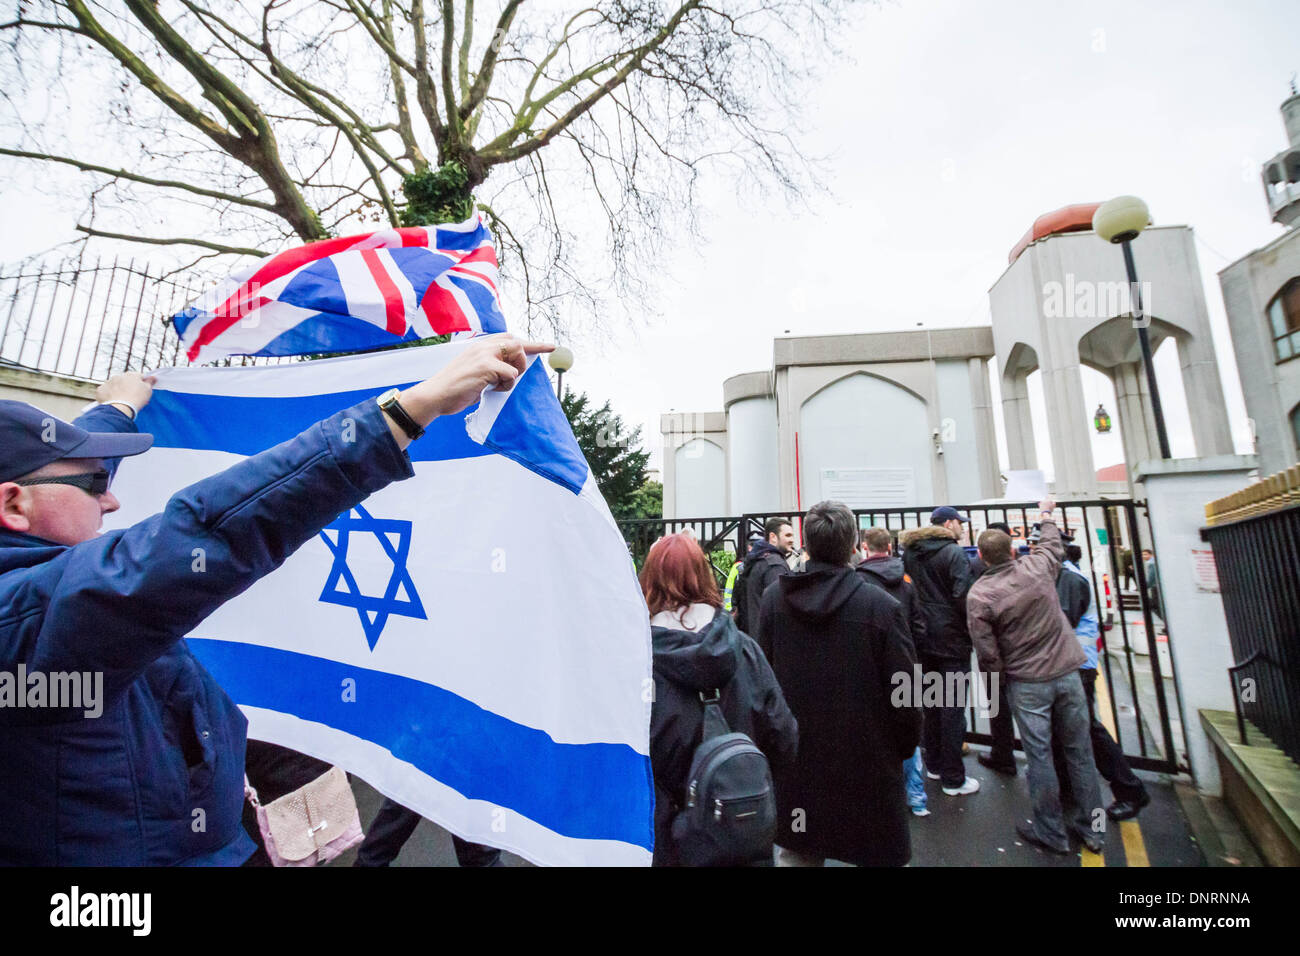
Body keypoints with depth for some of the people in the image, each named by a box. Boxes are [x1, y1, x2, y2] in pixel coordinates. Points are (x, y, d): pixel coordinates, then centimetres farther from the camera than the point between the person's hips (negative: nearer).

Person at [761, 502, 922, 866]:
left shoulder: (772, 598, -9)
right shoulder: (881, 606, -20)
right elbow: (905, 692, -13)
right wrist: (906, 745, 6)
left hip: (795, 757, 3)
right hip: (867, 764, -3)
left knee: (797, 853, 21)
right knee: (879, 852, 19)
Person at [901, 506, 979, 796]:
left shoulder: (910, 553, 8)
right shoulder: (954, 552, -12)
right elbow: (963, 596, -19)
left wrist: (920, 623, 14)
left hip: (922, 638, 7)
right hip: (951, 639, -6)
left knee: (931, 703, 17)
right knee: (953, 707, 2)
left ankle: (934, 764, 30)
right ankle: (953, 779, 10)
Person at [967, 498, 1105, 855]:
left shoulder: (979, 594, -17)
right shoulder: (1037, 566, -8)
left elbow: (987, 653, -14)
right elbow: (1054, 544, 17)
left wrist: (999, 673, 6)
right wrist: (1046, 514, 33)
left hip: (1027, 682, -4)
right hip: (1067, 672, 4)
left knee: (1039, 756, 9)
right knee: (1079, 752, 16)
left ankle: (1051, 832, 24)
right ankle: (1091, 828, 30)